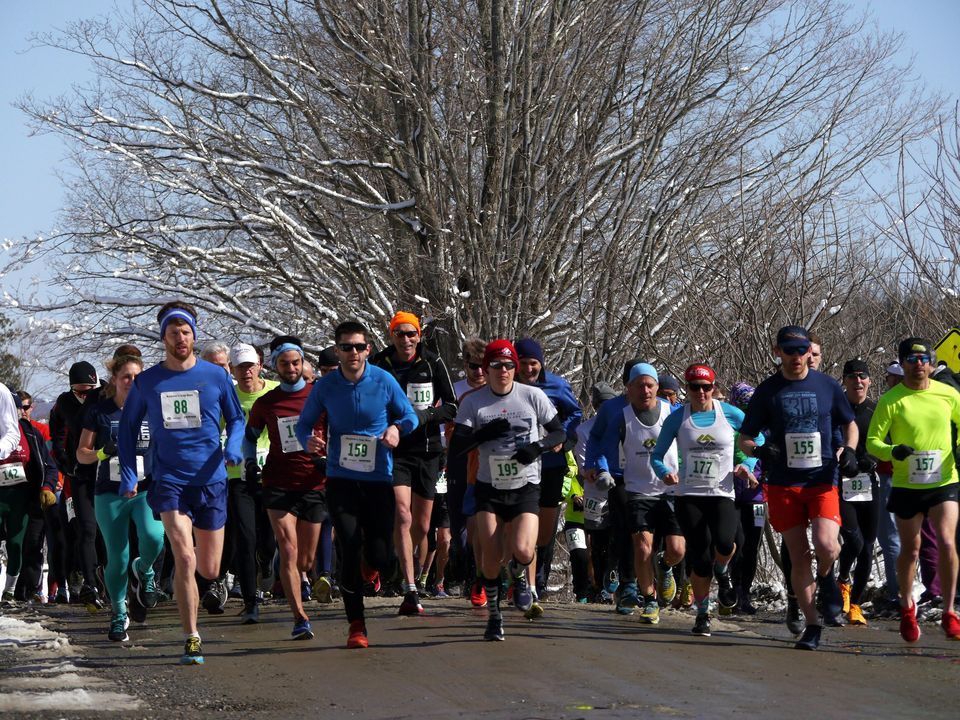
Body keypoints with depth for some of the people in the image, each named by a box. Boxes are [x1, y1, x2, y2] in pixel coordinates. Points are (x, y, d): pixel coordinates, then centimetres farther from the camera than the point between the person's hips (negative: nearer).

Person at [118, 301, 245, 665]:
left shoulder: (216, 376, 2)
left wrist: (232, 446, -10)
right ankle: (191, 640, -12)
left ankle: (189, 591, 42)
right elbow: (128, 427, 12)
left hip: (211, 481, 1)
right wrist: (128, 474, 2)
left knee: (209, 569, 6)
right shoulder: (146, 382, 3)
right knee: (185, 558, -18)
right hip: (169, 482, -1)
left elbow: (236, 418, 12)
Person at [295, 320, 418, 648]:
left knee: (381, 558, 0)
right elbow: (304, 423, 7)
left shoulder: (384, 381, -4)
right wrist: (308, 441, -16)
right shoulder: (325, 386, -3)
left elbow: (411, 416, 6)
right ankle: (356, 626, 0)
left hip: (379, 477, 0)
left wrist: (397, 428, -16)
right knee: (351, 551, -10)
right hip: (341, 479, 0)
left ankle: (369, 564, 40)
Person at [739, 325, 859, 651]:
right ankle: (812, 625, 12)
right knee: (799, 556, 2)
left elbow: (850, 424, 17)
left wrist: (848, 450, -3)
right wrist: (759, 450, -16)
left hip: (823, 481, -1)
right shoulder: (767, 391, 3)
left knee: (826, 545, -19)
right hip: (783, 485, 1)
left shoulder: (827, 386, 4)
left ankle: (826, 578, 16)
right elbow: (744, 440, 6)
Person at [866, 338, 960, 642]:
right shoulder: (891, 400, -7)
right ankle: (907, 607, 34)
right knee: (910, 550, 9)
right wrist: (893, 451, -28)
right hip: (906, 487, -1)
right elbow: (872, 441, -8)